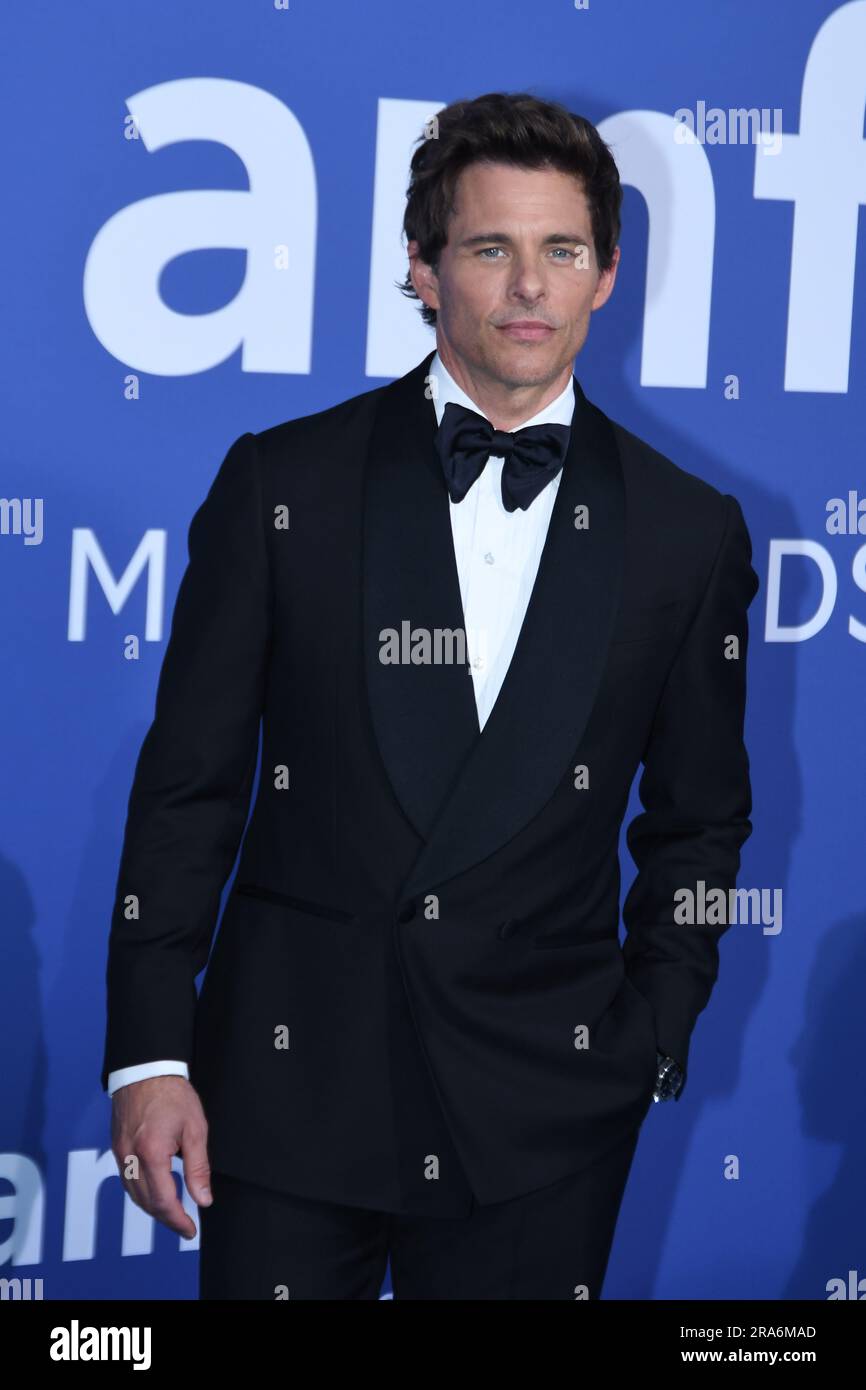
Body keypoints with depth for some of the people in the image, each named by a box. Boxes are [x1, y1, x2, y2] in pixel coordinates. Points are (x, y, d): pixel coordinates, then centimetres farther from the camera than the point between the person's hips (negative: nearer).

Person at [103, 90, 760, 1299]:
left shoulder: (690, 533, 4)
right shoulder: (282, 483, 1)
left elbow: (698, 825, 11)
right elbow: (188, 784, 1)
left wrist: (648, 1050, 4)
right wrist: (150, 1052, -3)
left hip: (541, 1110, 1)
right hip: (289, 1082, -1)